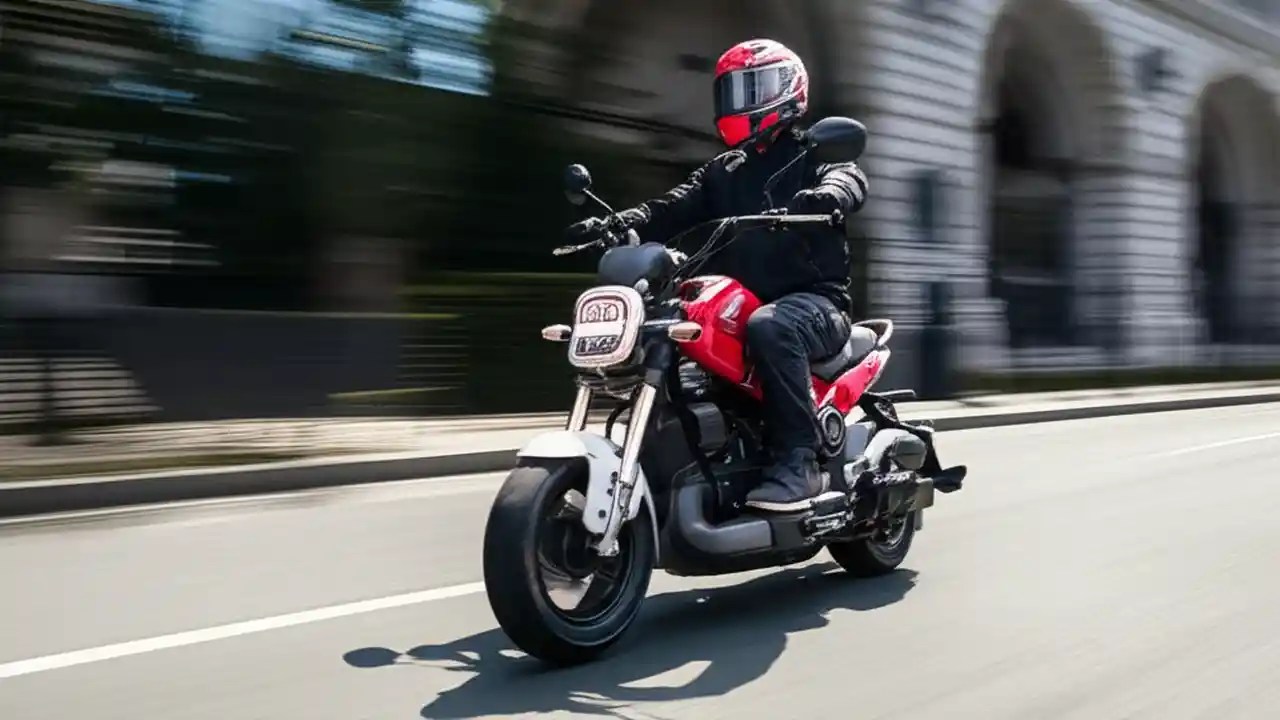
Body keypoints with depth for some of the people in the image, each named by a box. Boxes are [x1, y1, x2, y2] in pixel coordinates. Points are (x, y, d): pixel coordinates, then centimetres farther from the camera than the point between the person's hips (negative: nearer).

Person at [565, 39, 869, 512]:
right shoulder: (721, 172, 21)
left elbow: (850, 180, -17)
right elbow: (673, 209, 6)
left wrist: (826, 194, -42)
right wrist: (616, 225, -13)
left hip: (814, 300, -6)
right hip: (736, 305, 6)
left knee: (768, 327, -39)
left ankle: (799, 461, -31)